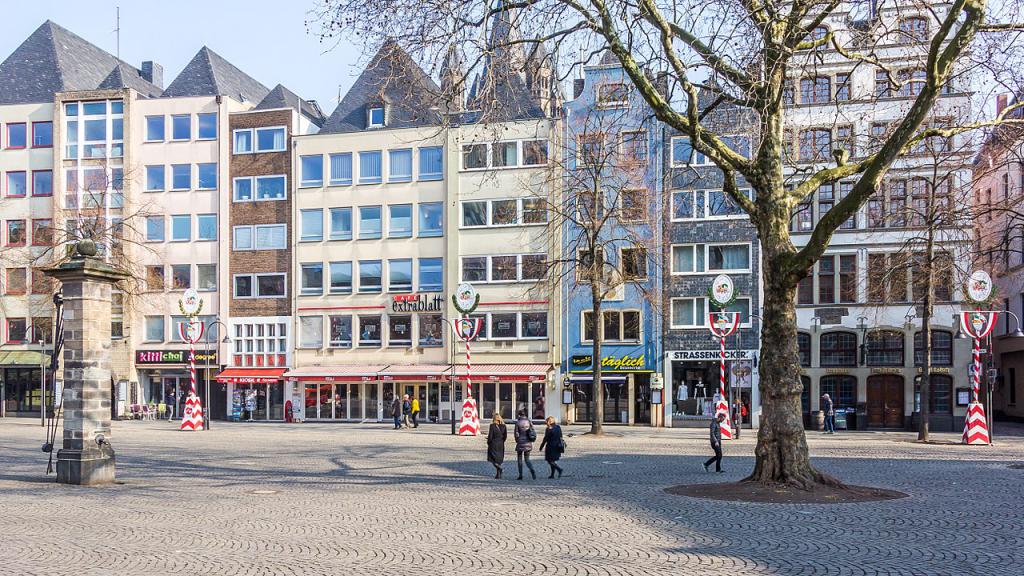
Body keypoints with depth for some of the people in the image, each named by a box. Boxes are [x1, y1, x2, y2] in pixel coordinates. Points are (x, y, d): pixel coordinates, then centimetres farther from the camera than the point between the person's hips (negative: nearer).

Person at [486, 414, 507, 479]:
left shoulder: (492, 426, -13)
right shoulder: (503, 426, 0)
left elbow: (490, 436, -12)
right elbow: (505, 436, 4)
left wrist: (488, 443, 3)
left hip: (493, 444, -5)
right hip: (501, 445, 5)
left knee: (493, 459, 6)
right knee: (499, 458, 14)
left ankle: (498, 468, -19)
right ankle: (498, 474, 13)